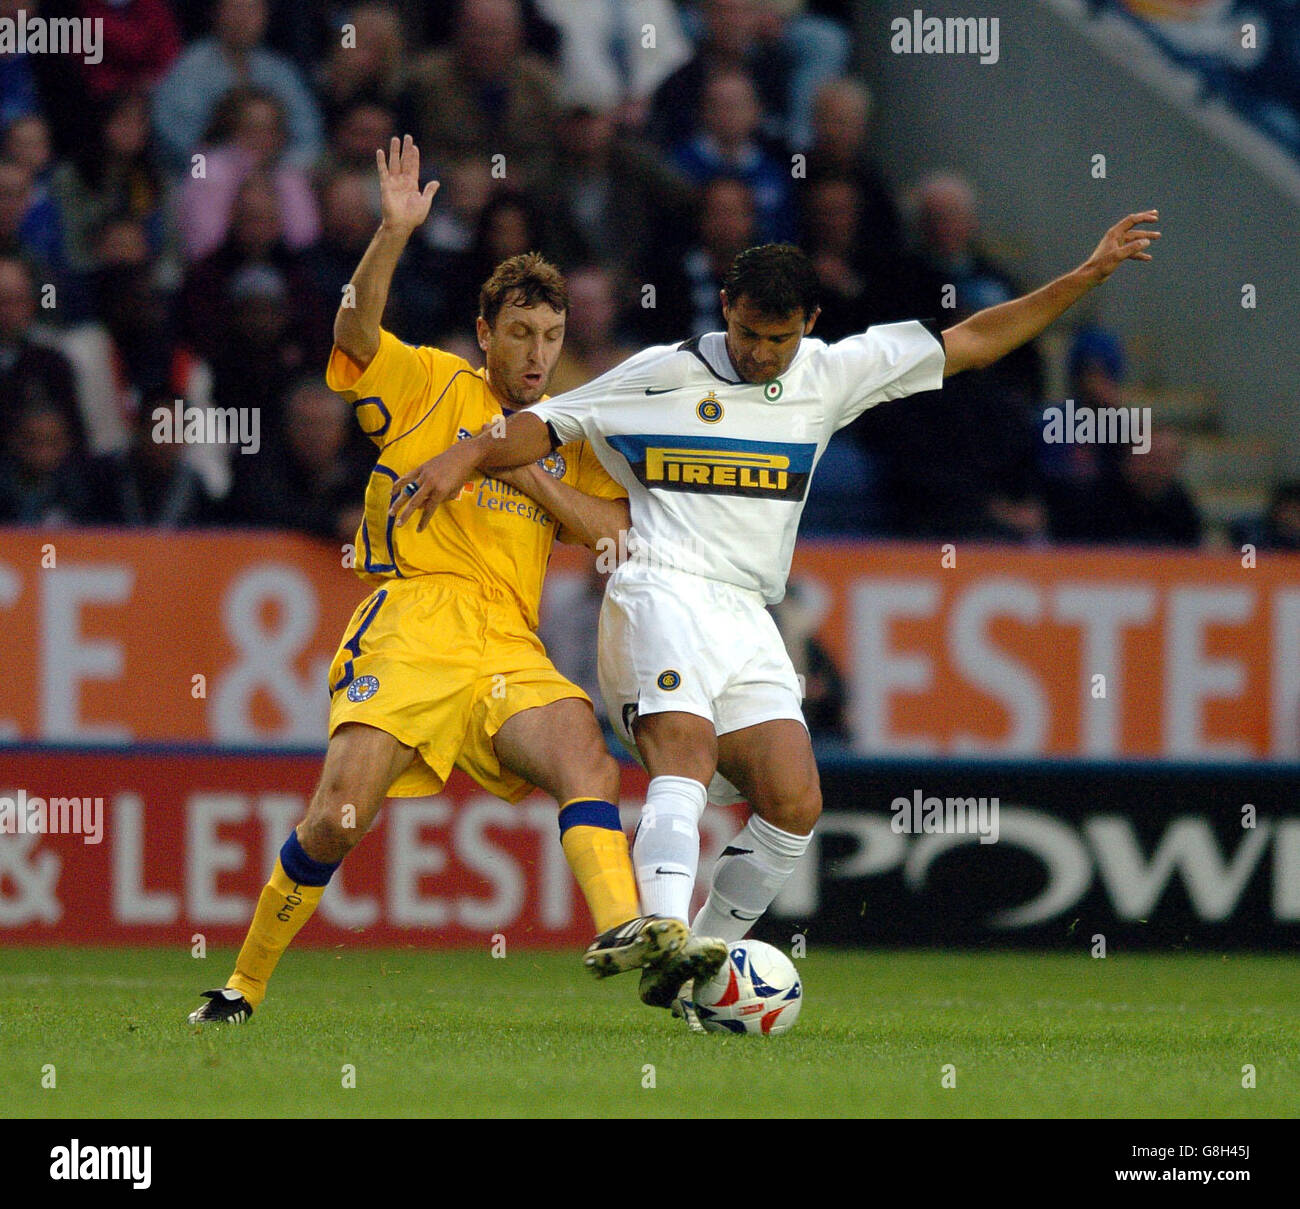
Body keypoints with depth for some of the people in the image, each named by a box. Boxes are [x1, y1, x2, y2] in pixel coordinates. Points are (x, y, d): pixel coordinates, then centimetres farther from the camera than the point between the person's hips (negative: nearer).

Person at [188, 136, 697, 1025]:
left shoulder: (565, 435, 20)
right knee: (339, 818, -13)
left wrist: (532, 477, -3)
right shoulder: (429, 385, 9)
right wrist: (395, 233, -24)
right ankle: (245, 985, 2)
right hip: (410, 626, -4)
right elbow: (355, 332, -9)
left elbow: (620, 536, 10)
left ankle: (621, 928, -39)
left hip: (508, 644, 4)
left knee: (586, 759, -24)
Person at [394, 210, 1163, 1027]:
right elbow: (550, 425, 5)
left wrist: (1088, 276, 15)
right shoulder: (663, 376, 3)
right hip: (661, 596, -5)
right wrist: (464, 459, -12)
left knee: (795, 802, -9)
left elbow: (971, 342, 18)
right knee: (689, 756, -29)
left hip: (749, 620, 5)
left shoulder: (829, 376, 13)